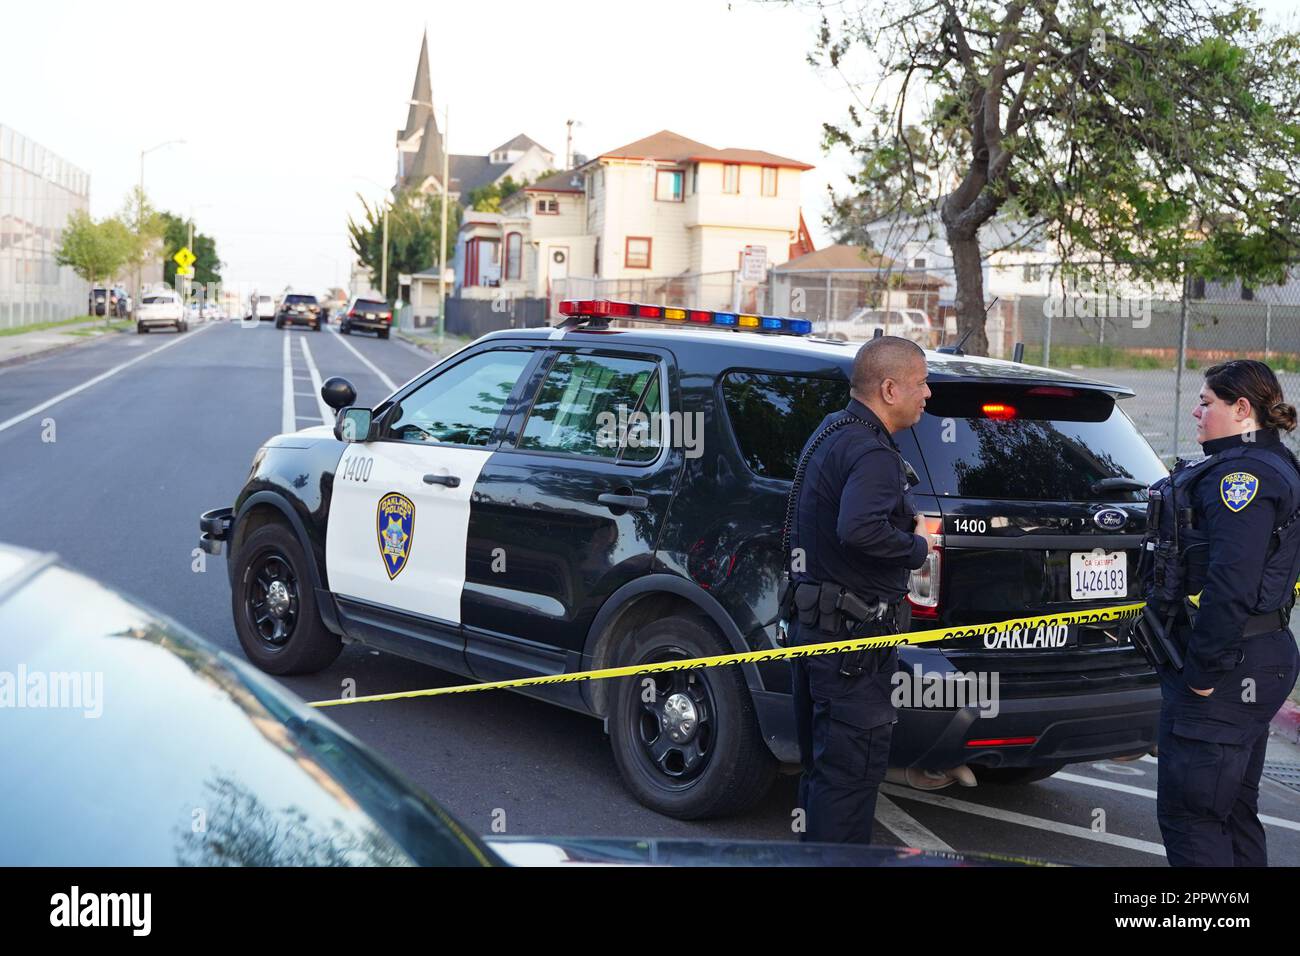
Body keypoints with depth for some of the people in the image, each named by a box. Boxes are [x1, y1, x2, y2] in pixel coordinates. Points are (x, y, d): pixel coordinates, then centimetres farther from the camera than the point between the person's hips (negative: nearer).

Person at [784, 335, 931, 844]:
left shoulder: (831, 432, 13)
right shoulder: (872, 454, -19)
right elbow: (859, 530, -37)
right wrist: (918, 547, -18)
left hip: (814, 624, 10)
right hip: (852, 636, -10)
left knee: (823, 766, 19)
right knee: (851, 771, -3)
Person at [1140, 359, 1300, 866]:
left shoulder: (1244, 475, -18)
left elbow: (1231, 586, -26)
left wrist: (1203, 670, -22)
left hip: (1225, 671, -11)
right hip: (1252, 661, 11)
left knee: (1188, 811, -7)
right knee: (1232, 810, 18)